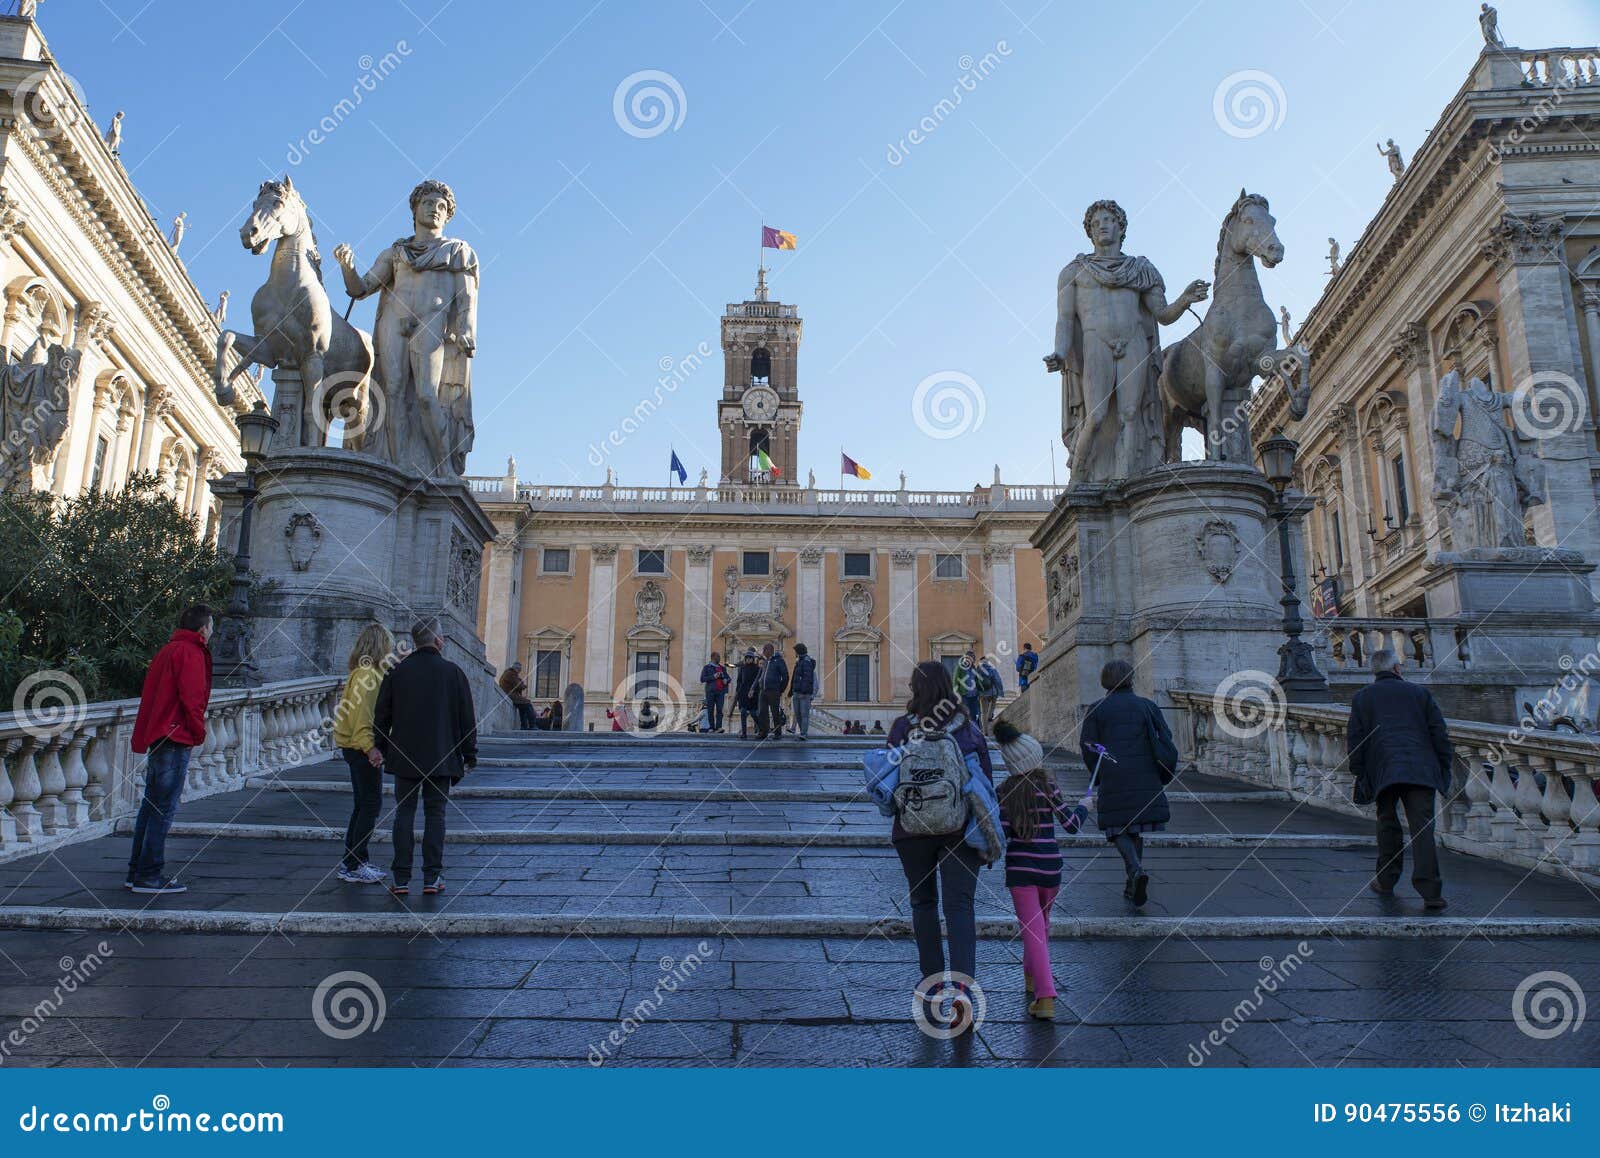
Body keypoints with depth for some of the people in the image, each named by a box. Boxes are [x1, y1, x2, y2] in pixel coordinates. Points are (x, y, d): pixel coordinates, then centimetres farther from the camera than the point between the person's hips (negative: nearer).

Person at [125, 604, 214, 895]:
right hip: (175, 740, -10)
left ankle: (137, 871, 21)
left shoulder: (167, 650, 18)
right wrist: (199, 733, -7)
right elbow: (191, 698, -18)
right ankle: (150, 876, -4)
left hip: (155, 737, 10)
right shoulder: (190, 653, -11)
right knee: (164, 808, -6)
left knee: (151, 805, 15)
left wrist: (145, 737, 21)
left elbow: (149, 694, 21)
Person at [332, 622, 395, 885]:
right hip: (362, 747, -10)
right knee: (371, 805, -6)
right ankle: (354, 866, -2)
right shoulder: (367, 674, -16)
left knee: (363, 805, 15)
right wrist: (370, 747, -27)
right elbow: (361, 715, -23)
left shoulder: (368, 672, 15)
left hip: (357, 748, 10)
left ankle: (351, 862, 21)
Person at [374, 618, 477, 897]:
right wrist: (470, 755, 7)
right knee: (435, 815, 5)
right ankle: (432, 878, 5)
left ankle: (401, 879, 6)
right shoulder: (453, 673, -2)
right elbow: (467, 719, -1)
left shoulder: (396, 672, 1)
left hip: (404, 758, 1)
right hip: (441, 758, -1)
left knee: (404, 814, 7)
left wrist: (383, 751, 14)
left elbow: (381, 717, 5)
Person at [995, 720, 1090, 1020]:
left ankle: (1045, 996, -13)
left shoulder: (1004, 791, -4)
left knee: (1032, 930, -2)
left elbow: (1002, 832, -10)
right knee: (1041, 923, 24)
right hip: (1050, 866, 1)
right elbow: (1072, 826, -1)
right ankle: (1032, 976, 42)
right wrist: (1083, 806, 17)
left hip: (1019, 867, -1)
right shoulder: (1048, 788, -5)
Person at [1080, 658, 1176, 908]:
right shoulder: (1147, 706, 7)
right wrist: (1164, 775, 11)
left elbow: (1088, 747, -2)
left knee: (1118, 830, 6)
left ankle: (1136, 869, -20)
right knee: (1136, 829, 15)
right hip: (1145, 780, 2)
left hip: (1113, 781, -2)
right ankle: (1132, 885, 18)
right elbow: (1166, 742, 1)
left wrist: (1099, 775, 11)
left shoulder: (1096, 709, 3)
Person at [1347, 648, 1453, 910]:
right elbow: (1439, 731, 10)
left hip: (1384, 770, 0)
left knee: (1388, 824, 15)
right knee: (1422, 828, -5)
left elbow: (1354, 739, 8)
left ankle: (1386, 881, 21)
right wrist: (1445, 766, 16)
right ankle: (1430, 891, -13)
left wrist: (1358, 773, 13)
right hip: (1421, 768, 0)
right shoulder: (1419, 692, 13)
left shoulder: (1362, 697, 12)